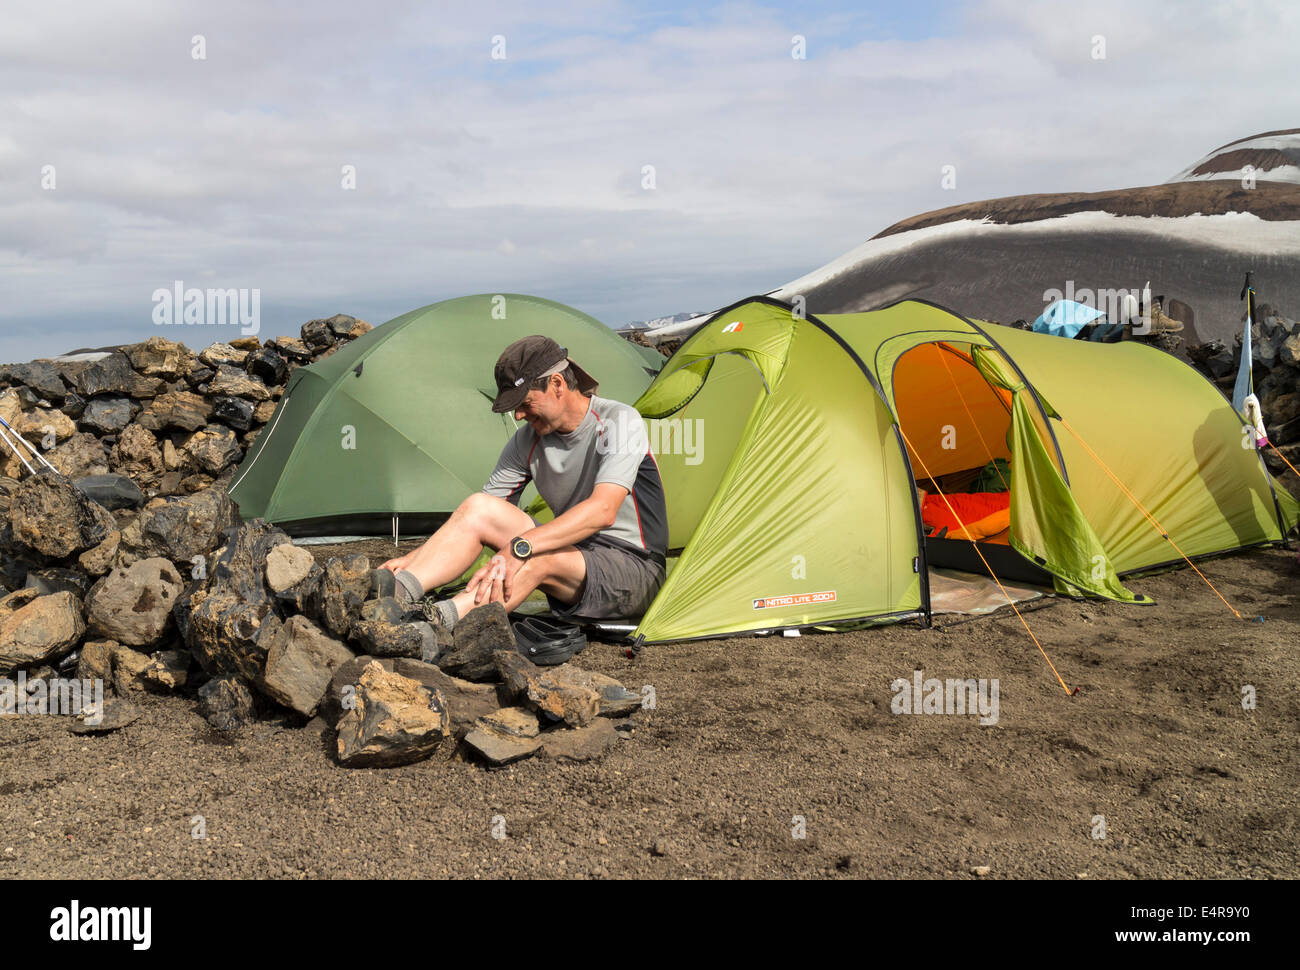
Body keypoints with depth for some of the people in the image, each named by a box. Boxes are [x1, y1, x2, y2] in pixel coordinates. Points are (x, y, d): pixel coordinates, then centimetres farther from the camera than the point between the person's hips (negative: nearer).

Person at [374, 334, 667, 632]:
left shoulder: (620, 421, -16)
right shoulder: (528, 440, 4)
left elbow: (603, 511, -31)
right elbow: (475, 519, 6)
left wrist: (519, 547, -40)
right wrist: (412, 557, -6)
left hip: (636, 571, -6)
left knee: (537, 559, -38)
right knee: (478, 507, -14)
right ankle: (399, 591, -32)